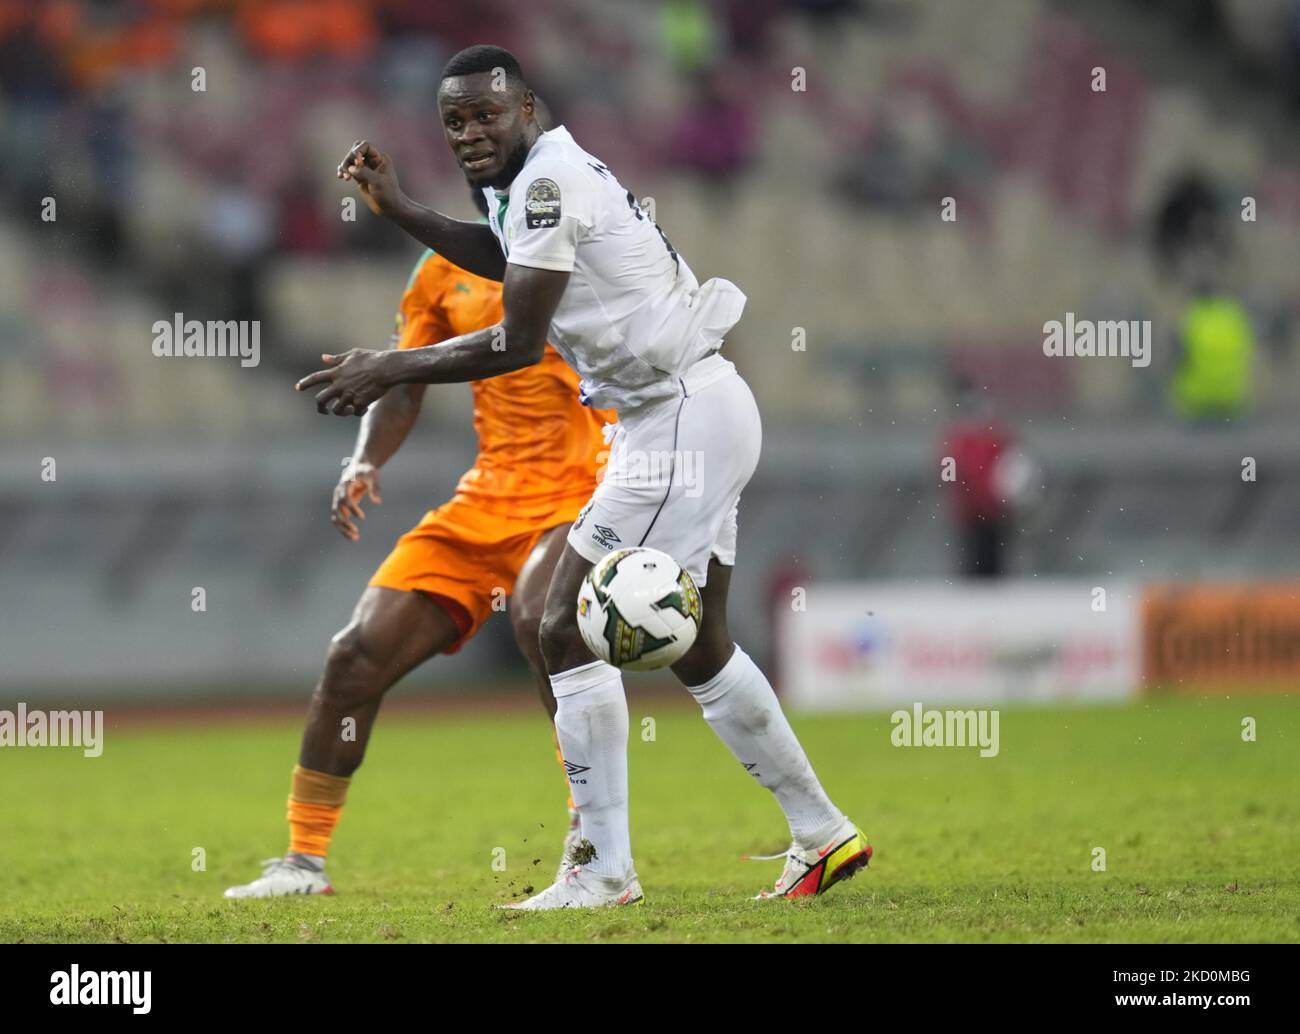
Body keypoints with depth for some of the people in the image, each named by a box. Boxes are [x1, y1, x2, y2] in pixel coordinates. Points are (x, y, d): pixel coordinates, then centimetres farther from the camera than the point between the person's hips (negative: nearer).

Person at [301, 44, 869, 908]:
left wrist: (390, 371, -15)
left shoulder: (551, 180, -18)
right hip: (699, 415, 10)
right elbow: (506, 260, 34)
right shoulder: (523, 179, 11)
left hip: (685, 420, -10)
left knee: (570, 628, -9)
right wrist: (398, 209, 27)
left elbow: (518, 344, -21)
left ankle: (605, 869, -8)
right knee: (701, 647, 18)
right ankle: (823, 835, 26)